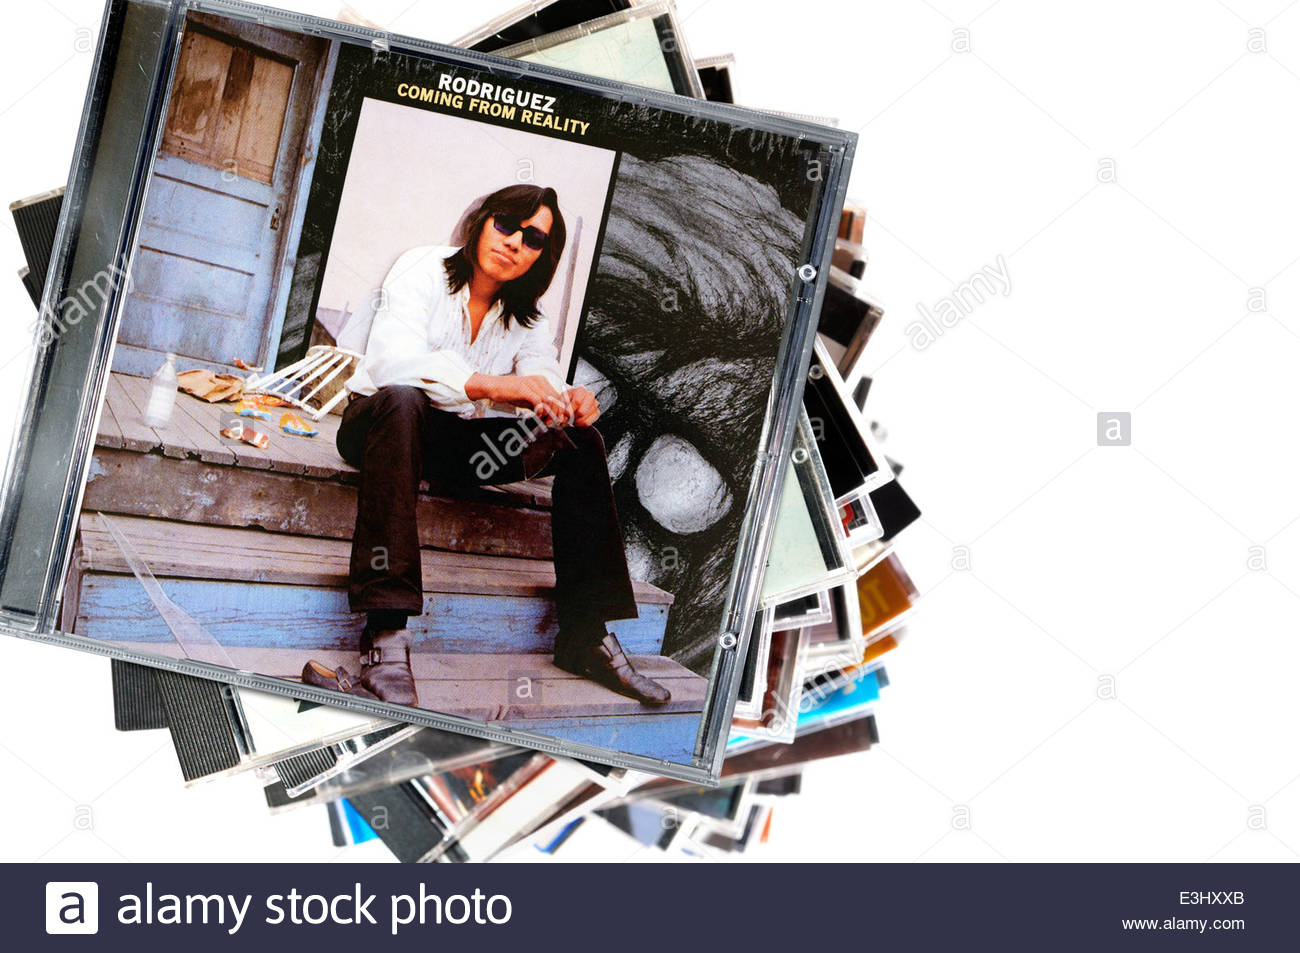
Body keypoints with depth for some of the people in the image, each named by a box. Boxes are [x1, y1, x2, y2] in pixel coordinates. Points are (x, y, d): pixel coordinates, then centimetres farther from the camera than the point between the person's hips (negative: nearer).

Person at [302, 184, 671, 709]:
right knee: (402, 401, -40)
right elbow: (392, 361, -28)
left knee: (579, 440, -11)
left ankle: (586, 633, -12)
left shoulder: (528, 319, 7)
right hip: (375, 423, -5)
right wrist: (496, 386, -41)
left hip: (461, 441, 6)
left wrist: (570, 404, -34)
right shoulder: (424, 270, -11)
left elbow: (543, 385, -8)